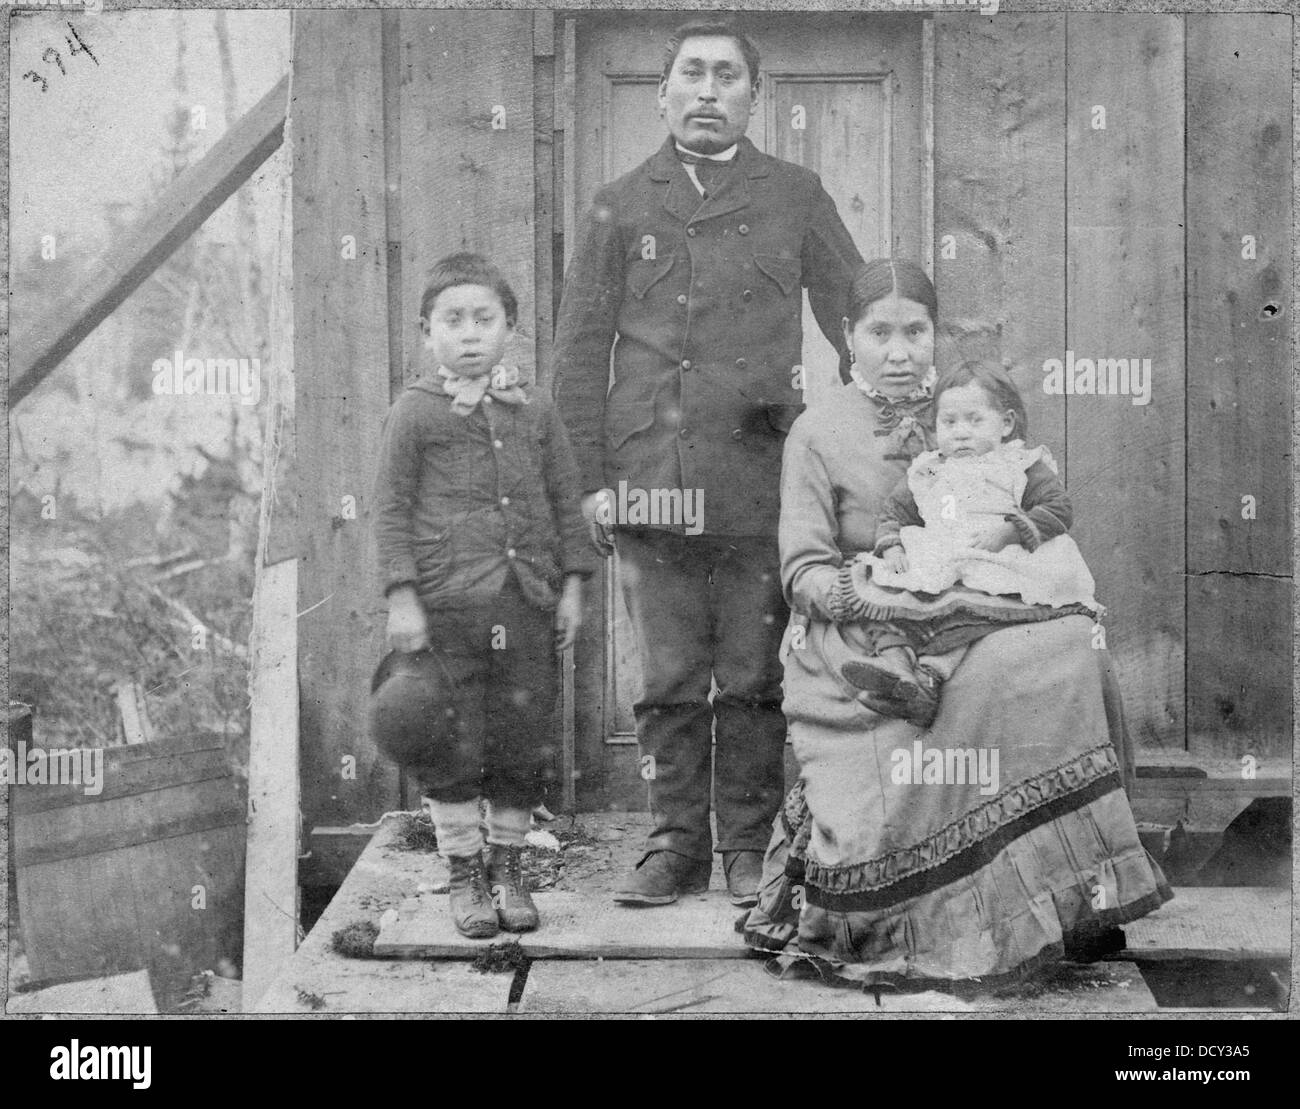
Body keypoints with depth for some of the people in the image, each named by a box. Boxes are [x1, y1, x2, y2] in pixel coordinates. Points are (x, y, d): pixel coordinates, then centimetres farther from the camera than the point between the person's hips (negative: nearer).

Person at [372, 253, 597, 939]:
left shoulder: (535, 412, 10)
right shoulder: (413, 413, 1)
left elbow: (565, 503, 14)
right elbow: (391, 509, -1)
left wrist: (571, 585, 7)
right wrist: (401, 597, -8)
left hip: (526, 603, 3)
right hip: (445, 605, -3)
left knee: (521, 746, 7)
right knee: (452, 748, 2)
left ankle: (507, 868, 24)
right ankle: (465, 873, 18)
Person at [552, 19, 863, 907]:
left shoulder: (794, 196, 10)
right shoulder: (621, 207, 12)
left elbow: (857, 324, 11)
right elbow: (582, 349, 9)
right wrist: (591, 475, 2)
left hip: (762, 481, -1)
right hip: (651, 481, 1)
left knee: (755, 677, 4)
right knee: (670, 678, 5)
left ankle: (750, 847, 15)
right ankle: (678, 842, 17)